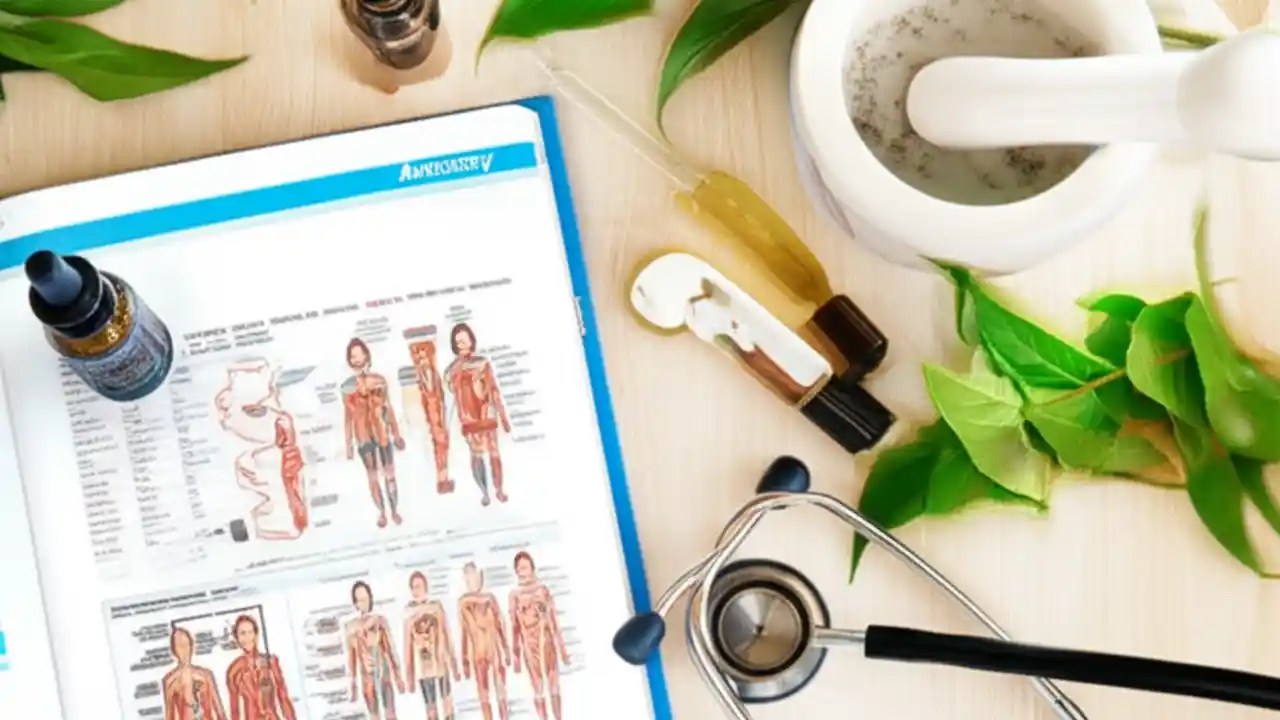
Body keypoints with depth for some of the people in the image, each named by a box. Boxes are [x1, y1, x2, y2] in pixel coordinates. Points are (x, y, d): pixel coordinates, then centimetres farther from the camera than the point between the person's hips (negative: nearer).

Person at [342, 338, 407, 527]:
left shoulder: (379, 380, -2)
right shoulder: (348, 386, -5)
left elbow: (388, 408, 5)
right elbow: (348, 416, 1)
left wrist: (396, 434, 8)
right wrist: (349, 443, 3)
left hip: (382, 433, 1)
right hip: (363, 436, -1)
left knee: (390, 474, 5)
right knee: (373, 477, 6)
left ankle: (395, 511, 16)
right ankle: (382, 513, 17)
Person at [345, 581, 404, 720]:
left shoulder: (380, 620, -3)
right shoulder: (351, 626, -3)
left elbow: (391, 648, 2)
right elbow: (351, 656, 4)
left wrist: (398, 676, 3)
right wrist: (353, 685, 7)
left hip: (384, 672, 0)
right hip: (366, 676, 0)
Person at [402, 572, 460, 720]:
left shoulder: (436, 606, -1)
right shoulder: (409, 610, -5)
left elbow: (446, 634, 5)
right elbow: (407, 640, 0)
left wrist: (453, 662, 7)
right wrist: (408, 670, 2)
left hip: (441, 660, 1)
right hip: (422, 664, -1)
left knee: (446, 697, 9)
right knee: (430, 703, 3)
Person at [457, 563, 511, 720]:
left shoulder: (489, 598, -2)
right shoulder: (463, 602, -2)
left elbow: (500, 625, 4)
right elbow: (464, 632, 2)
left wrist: (506, 651, 6)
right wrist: (465, 660, 4)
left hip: (495, 649, 0)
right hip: (477, 652, 0)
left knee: (500, 690, 2)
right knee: (483, 694, 5)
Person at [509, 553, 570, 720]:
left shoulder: (543, 589, 1)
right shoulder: (515, 595, -3)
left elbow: (554, 620, 5)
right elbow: (515, 626, 0)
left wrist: (562, 647, 6)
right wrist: (516, 655, 1)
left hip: (548, 642, 1)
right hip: (530, 646, -1)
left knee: (554, 685, 6)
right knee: (538, 688, 3)